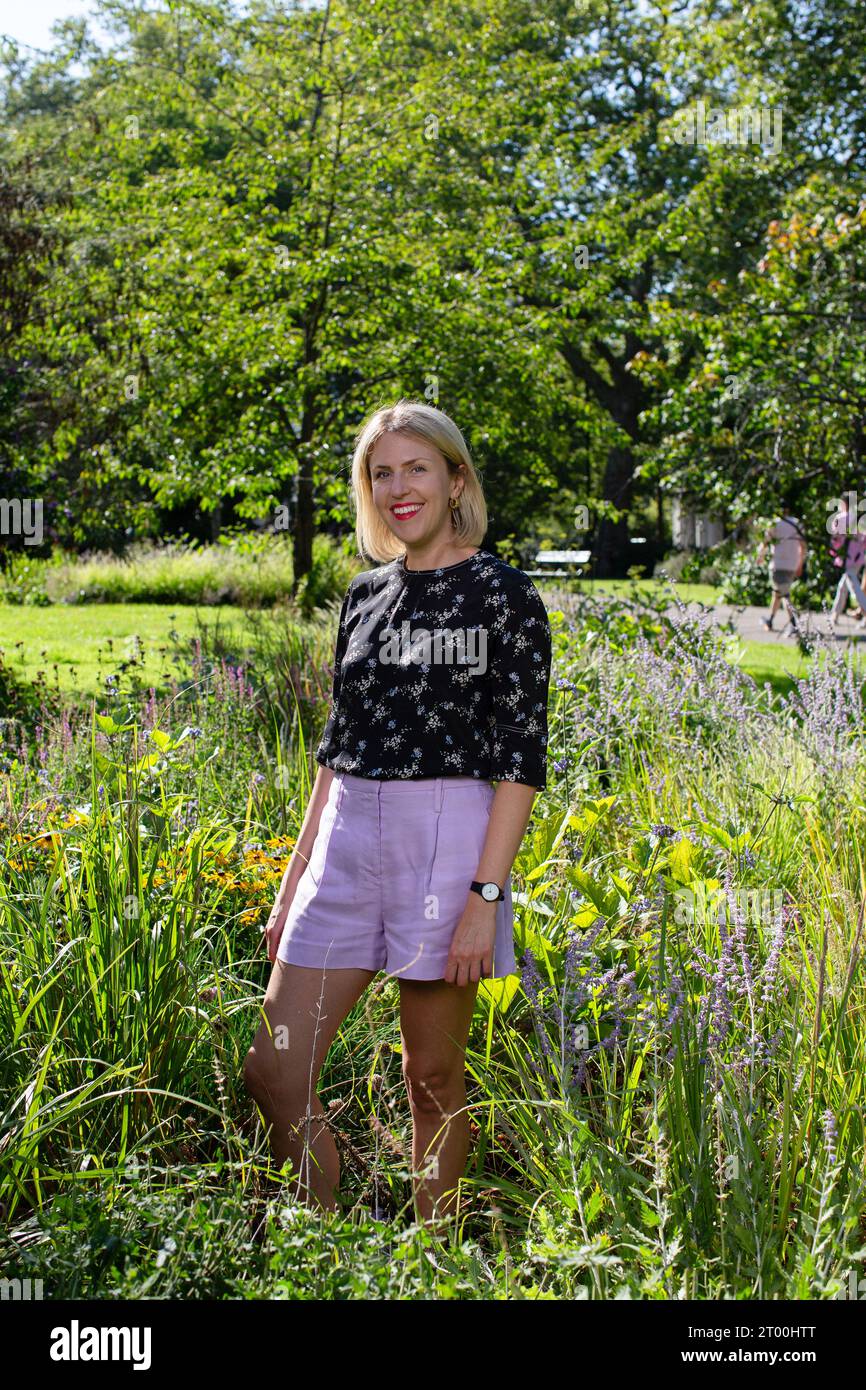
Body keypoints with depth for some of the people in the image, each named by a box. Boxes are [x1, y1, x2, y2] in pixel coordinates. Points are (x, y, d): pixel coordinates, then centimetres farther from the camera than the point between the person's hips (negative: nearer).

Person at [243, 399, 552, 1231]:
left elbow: (521, 758, -8)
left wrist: (486, 894, -16)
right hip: (347, 838, 6)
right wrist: (294, 881, 15)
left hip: (448, 837, -6)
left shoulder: (502, 596, -4)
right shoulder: (364, 596, 14)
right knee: (273, 1072, 2)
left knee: (433, 1077, 5)